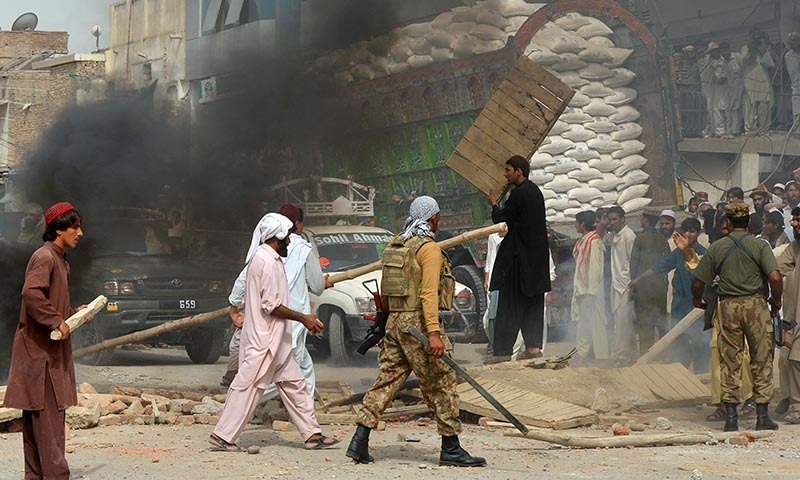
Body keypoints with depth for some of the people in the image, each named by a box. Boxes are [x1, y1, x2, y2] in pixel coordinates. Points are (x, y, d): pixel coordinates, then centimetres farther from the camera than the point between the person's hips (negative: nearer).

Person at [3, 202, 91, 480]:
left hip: (52, 350, 10)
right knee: (48, 413, -11)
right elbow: (31, 293, -28)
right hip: (39, 350, -10)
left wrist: (74, 313, 13)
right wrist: (57, 321, -24)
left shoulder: (61, 261, 19)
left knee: (36, 417, 11)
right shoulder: (44, 257, -12)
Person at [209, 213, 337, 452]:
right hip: (264, 340, -11)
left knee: (293, 383, 10)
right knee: (248, 386, -6)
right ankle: (223, 436, -2)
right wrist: (303, 318, -14)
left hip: (274, 341, 11)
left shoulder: (261, 258, 16)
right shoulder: (268, 261, -16)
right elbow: (271, 304, -20)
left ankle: (312, 434, 12)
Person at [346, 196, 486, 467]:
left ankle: (359, 442, 3)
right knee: (442, 384, 0)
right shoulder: (429, 249, -10)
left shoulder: (394, 246, 14)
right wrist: (434, 333, -24)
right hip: (418, 322, -8)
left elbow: (384, 292, 19)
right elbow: (429, 294, -20)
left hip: (395, 321, 8)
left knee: (387, 380, 9)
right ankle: (450, 449, 3)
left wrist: (385, 321, 30)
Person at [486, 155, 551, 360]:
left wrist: (494, 204, 5)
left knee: (510, 305, -6)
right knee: (533, 304, 11)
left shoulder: (519, 194, -16)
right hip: (537, 257, 9)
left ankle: (503, 350, -6)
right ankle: (534, 346, 10)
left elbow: (501, 220, -11)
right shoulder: (535, 191, 13)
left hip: (519, 256, -9)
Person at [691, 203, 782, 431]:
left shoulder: (716, 248, 3)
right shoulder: (759, 245, -2)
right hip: (756, 303, -1)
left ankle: (731, 416, 3)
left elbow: (698, 283, 5)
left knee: (730, 362, 6)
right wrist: (776, 301, 4)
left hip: (728, 306, 1)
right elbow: (775, 278, -14)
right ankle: (762, 416, 5)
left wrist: (697, 300, 26)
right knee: (761, 361, 6)